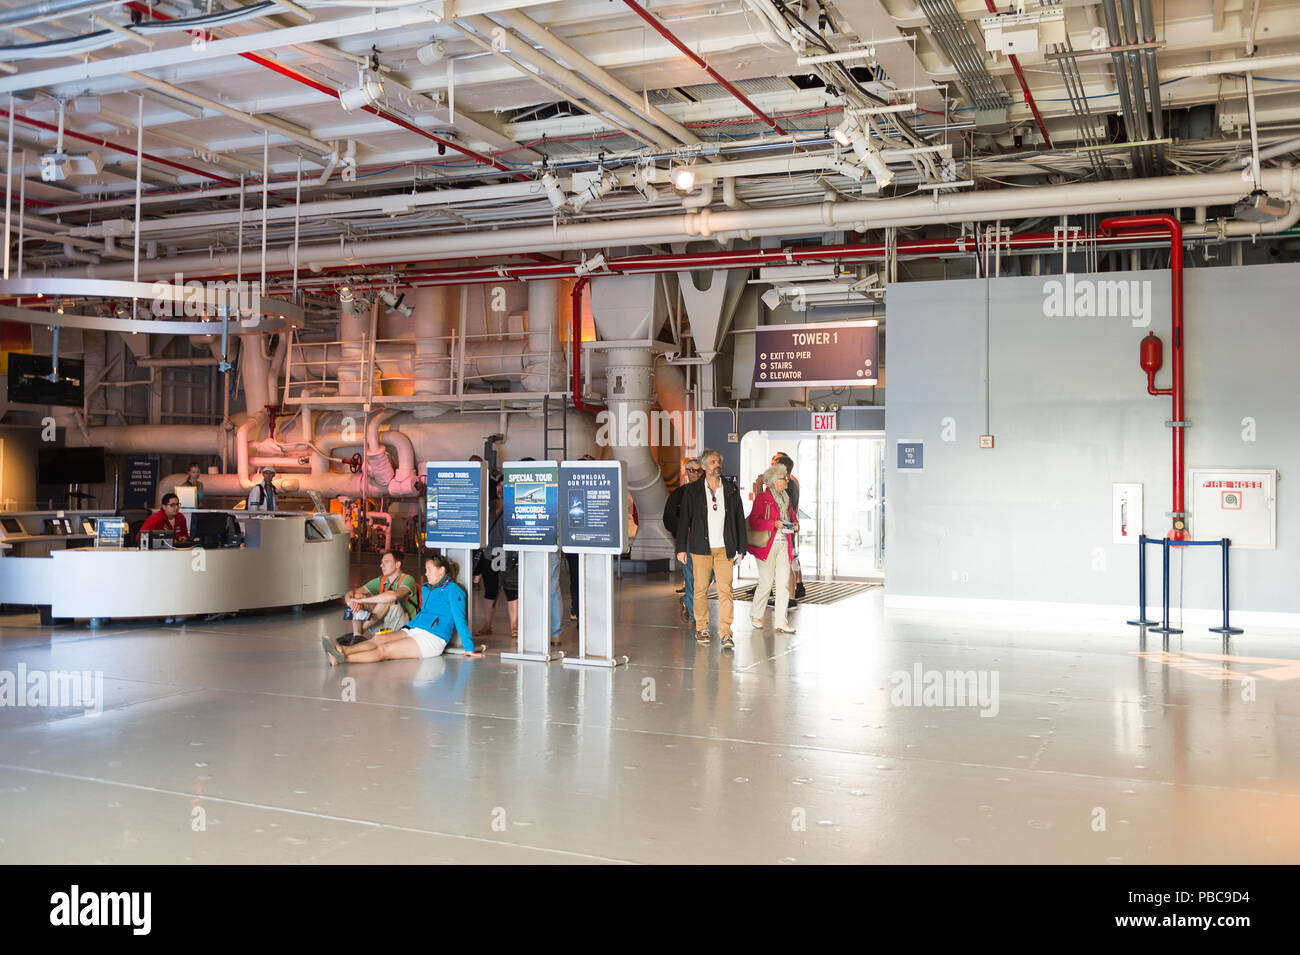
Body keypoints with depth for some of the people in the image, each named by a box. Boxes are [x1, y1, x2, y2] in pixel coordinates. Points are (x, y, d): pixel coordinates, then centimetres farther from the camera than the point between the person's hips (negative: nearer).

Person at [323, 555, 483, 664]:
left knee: (384, 650, -25)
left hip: (432, 639, -8)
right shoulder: (426, 589, 22)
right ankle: (342, 650, -40)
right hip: (414, 631, 8)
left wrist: (469, 648, -7)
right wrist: (403, 629, 28)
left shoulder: (452, 590, -4)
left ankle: (343, 659, -41)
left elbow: (460, 619, -7)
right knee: (378, 638, -18)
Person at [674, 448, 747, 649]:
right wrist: (681, 548, 0)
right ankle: (701, 628, 19)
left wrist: (741, 548, 8)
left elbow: (739, 519, 12)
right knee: (701, 589, 5)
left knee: (725, 590, -6)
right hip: (701, 548, -1)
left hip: (724, 549, 1)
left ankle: (726, 633, -6)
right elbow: (684, 520, 4)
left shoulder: (731, 490, 9)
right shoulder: (692, 491, 4)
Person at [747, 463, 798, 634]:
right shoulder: (762, 498, -5)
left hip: (784, 544, 6)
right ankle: (756, 615, 19)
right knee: (766, 583, -3)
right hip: (767, 544, -6)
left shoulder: (786, 498, 16)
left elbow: (792, 516, 26)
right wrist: (773, 524, -19)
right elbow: (753, 522, -11)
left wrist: (795, 525, 4)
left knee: (784, 583, -1)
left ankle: (780, 622, 3)